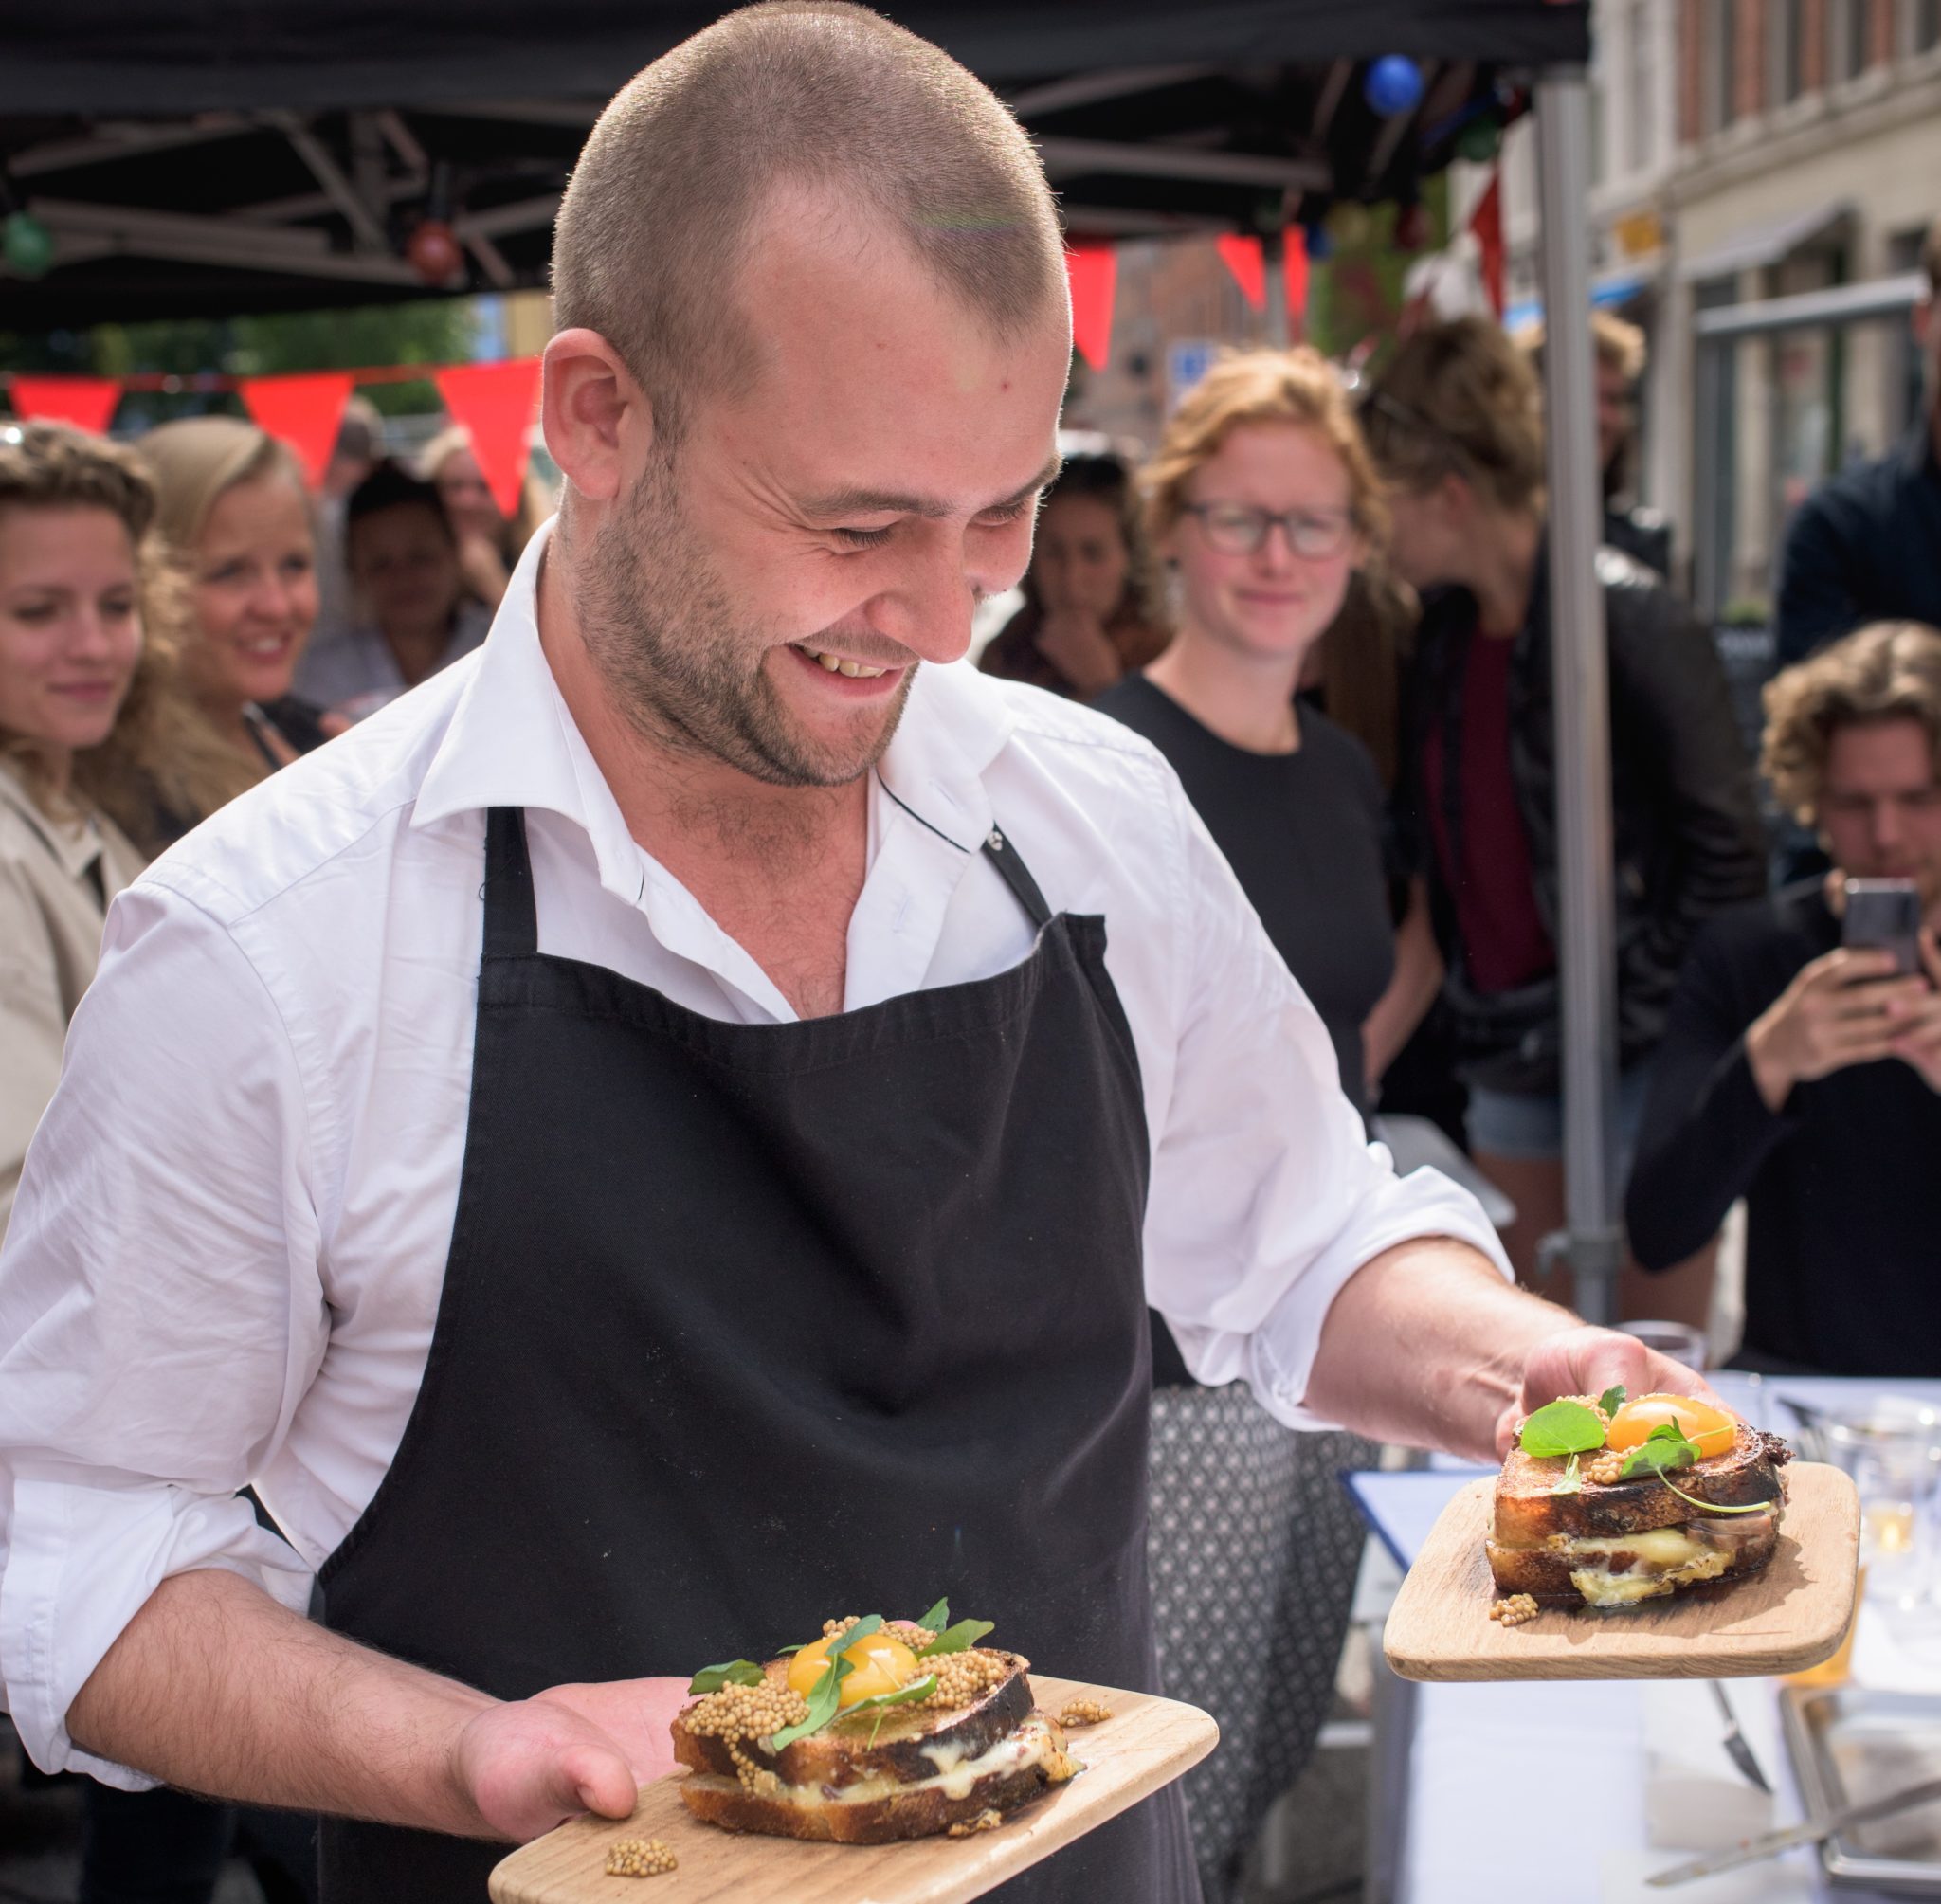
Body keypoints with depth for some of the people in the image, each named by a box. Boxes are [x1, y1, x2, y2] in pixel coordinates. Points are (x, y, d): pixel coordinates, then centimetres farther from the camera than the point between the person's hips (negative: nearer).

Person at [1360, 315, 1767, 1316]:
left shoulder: (1627, 620, -16)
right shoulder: (1444, 627, 7)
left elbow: (1727, 848, -16)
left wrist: (1645, 997, -14)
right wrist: (1471, 996, 8)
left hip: (1639, 1054, -7)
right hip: (1506, 1054, 8)